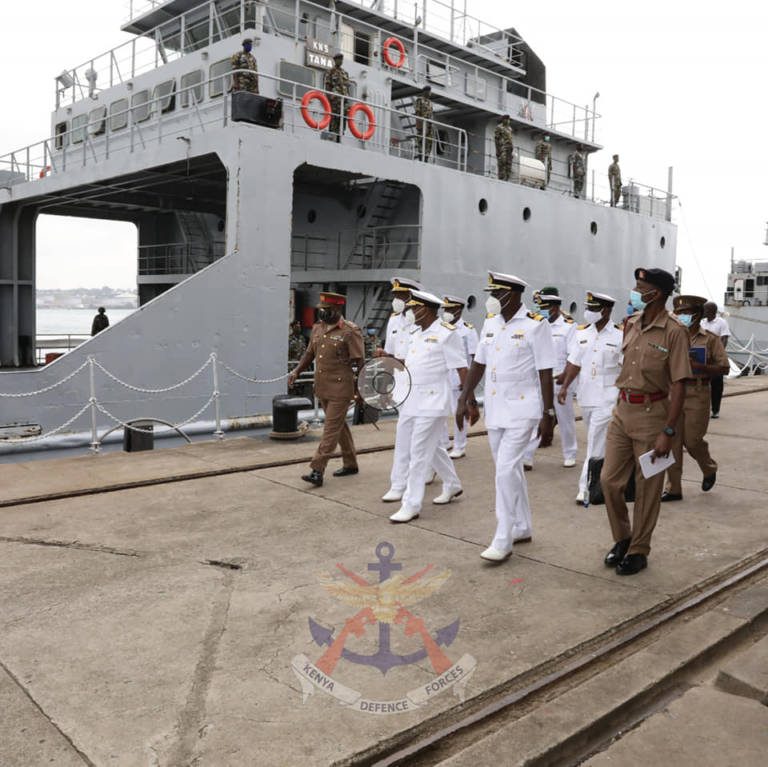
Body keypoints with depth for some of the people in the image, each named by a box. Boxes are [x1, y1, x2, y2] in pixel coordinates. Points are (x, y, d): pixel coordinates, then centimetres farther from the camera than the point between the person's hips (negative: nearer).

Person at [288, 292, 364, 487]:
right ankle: (350, 464, 31)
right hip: (322, 387, 8)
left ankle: (317, 471, -10)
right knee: (339, 426, 17)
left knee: (331, 429, -7)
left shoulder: (350, 331, -10)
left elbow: (359, 361, -10)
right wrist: (296, 371, 6)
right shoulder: (317, 328, 11)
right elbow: (310, 353, 19)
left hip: (340, 387, -7)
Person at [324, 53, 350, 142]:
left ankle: (339, 138, 2)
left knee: (342, 119, 0)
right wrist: (329, 97, -11)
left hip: (343, 99, 5)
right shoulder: (330, 72, 5)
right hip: (334, 98, -5)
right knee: (333, 118, -8)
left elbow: (347, 86, 19)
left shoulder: (345, 72, 20)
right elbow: (327, 85, -1)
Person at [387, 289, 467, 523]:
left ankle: (411, 505, 2)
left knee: (420, 452, -5)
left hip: (432, 401, -8)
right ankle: (452, 485, 38)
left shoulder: (446, 333, -11)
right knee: (431, 447, 18)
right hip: (410, 400, 8)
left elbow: (461, 369, -12)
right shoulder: (415, 333, 13)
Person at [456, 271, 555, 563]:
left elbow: (545, 373, -11)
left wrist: (548, 414, -13)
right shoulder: (490, 322, 9)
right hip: (494, 408, 7)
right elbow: (478, 363, 14)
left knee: (506, 470, -12)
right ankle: (522, 528, 30)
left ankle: (503, 540, -4)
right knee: (510, 469, 15)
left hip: (522, 408, -7)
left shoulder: (535, 325, -10)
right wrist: (464, 399, 11)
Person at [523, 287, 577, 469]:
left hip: (560, 381, -3)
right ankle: (526, 457, -1)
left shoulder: (569, 325, -4)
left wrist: (564, 375, -22)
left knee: (566, 419, 9)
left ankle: (570, 455, 24)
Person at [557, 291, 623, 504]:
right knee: (598, 440, 17)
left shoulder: (620, 335, -6)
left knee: (596, 443, -8)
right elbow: (574, 363, 6)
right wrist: (564, 386, -5)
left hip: (608, 397, -5)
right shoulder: (581, 333, 7)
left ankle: (586, 487, -4)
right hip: (586, 396, 5)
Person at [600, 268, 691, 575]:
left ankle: (638, 551, 21)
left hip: (652, 413, -6)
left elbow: (679, 385, -15)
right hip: (622, 410, 6)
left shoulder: (674, 332, -13)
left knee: (647, 488, 6)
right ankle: (622, 538, 28)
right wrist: (620, 405, 15)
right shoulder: (630, 324, 7)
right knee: (609, 480, 8)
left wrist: (668, 431, -18)